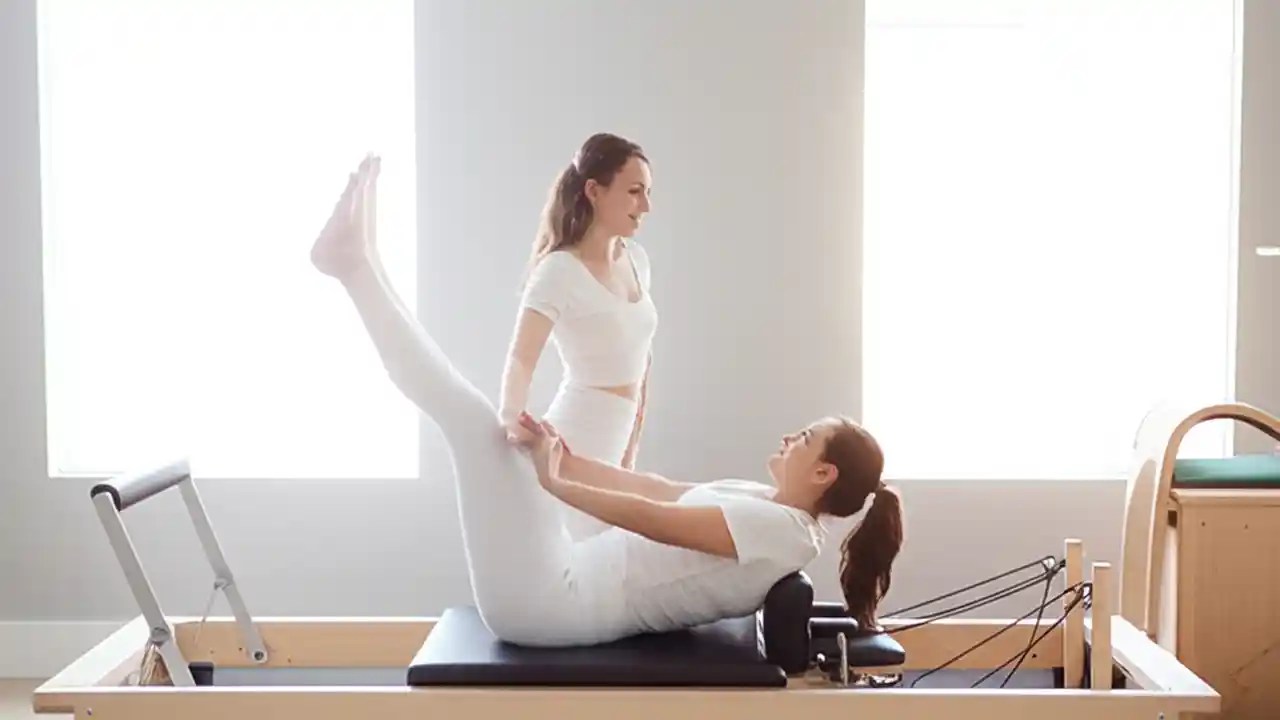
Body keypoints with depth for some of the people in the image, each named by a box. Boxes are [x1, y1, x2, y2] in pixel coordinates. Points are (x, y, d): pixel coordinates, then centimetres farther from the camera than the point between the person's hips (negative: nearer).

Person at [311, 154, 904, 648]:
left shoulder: (783, 529, -15)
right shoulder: (763, 502, 14)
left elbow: (650, 517, -19)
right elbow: (656, 487, 18)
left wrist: (550, 481, -13)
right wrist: (563, 460, 15)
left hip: (544, 604, -9)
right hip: (562, 588, 9)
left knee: (473, 414, -13)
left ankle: (354, 261, 2)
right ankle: (361, 265, 16)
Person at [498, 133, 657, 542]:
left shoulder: (636, 259, 7)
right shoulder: (560, 270, -15)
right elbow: (520, 360, -25)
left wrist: (631, 448, 17)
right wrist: (513, 420, -43)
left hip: (611, 448, 8)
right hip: (575, 447, -8)